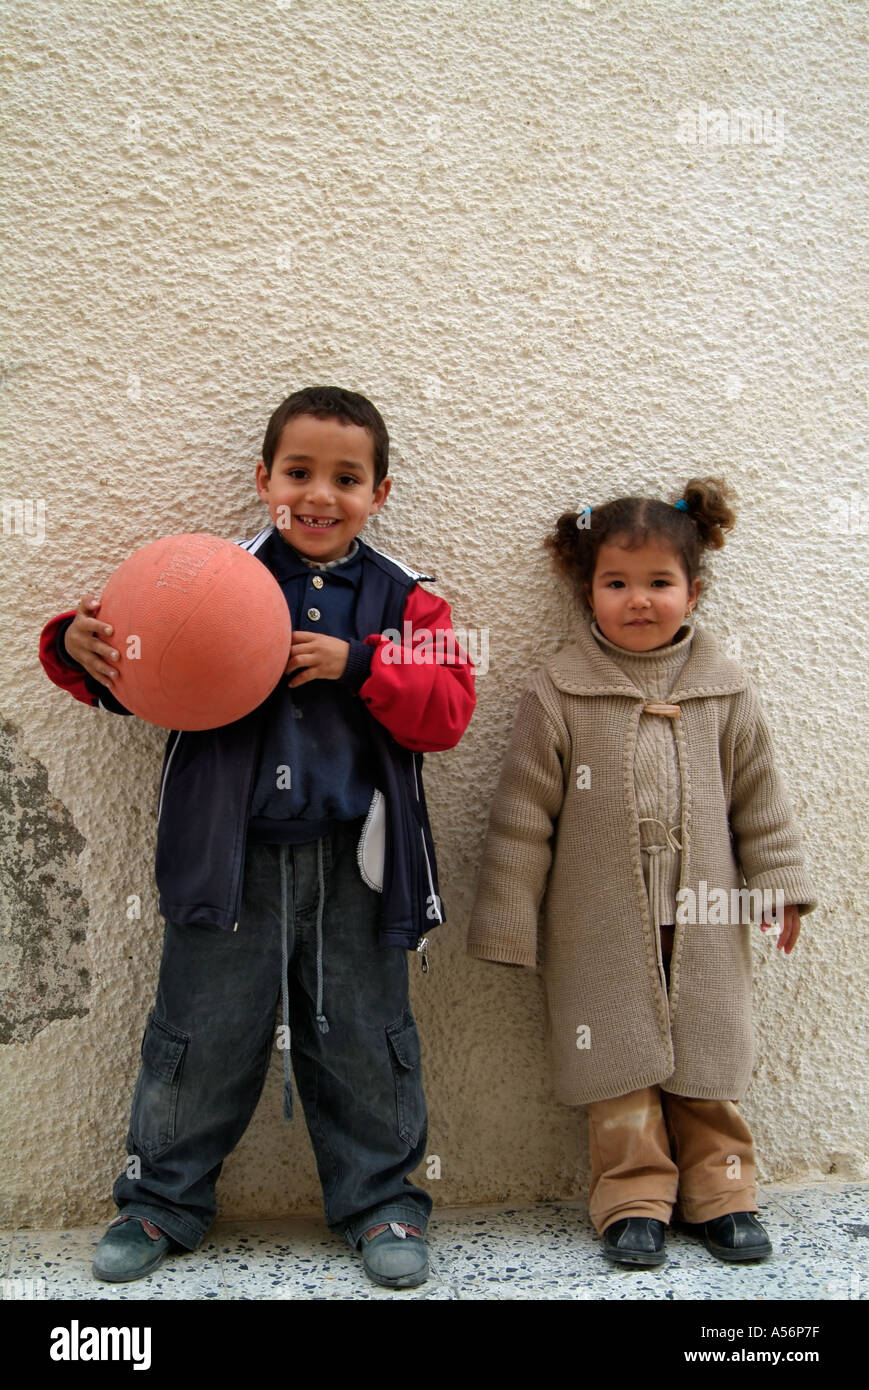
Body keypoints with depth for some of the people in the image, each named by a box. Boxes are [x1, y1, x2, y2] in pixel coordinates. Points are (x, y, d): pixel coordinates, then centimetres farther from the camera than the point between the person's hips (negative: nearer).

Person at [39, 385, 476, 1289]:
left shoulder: (403, 602, 4)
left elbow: (447, 710, -5)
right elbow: (141, 673, 4)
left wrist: (357, 664, -16)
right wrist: (79, 647, -16)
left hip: (352, 867, 1)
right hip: (229, 858, 0)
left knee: (363, 1044, 13)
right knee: (198, 1039, 12)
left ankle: (380, 1203, 32)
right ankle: (161, 1200, 33)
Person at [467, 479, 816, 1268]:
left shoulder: (725, 693, 2)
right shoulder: (557, 695, -5)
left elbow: (759, 801, 11)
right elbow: (523, 817, -4)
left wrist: (781, 886, 9)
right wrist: (506, 923, -4)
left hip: (704, 922, 2)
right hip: (601, 931, -2)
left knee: (710, 1057, 11)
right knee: (620, 1061, 6)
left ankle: (720, 1191, 26)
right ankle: (636, 1197, 20)